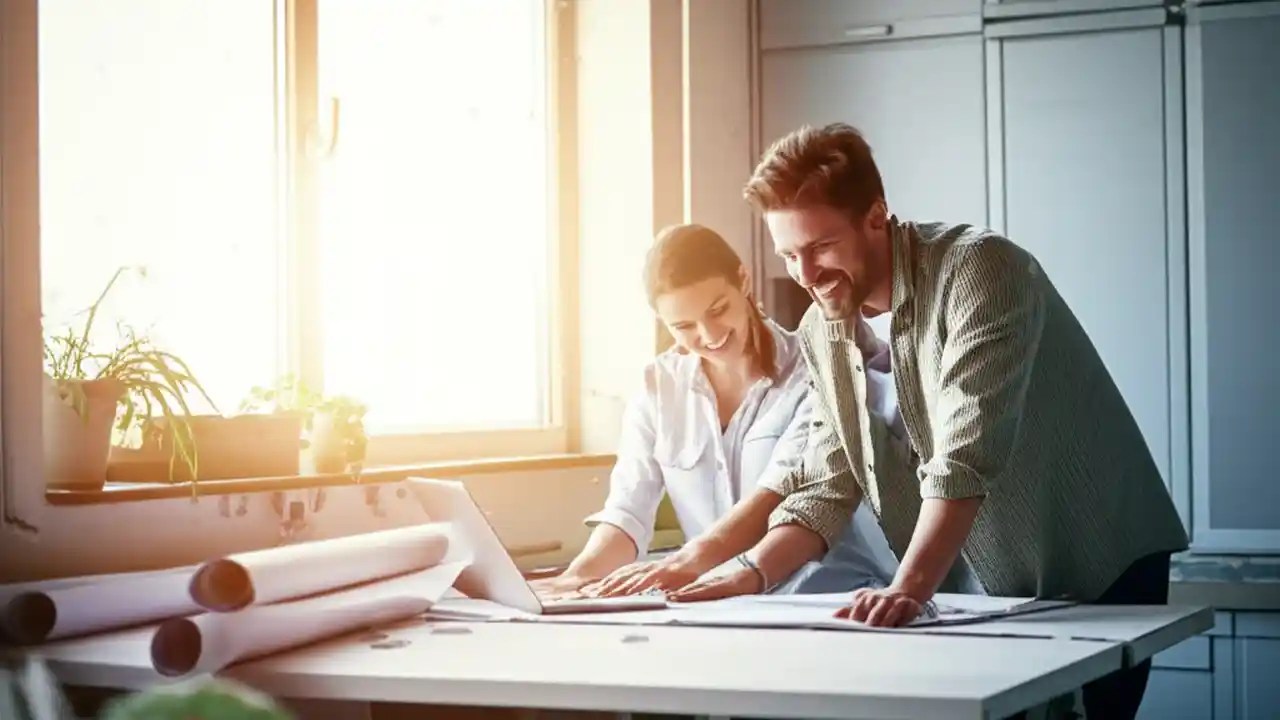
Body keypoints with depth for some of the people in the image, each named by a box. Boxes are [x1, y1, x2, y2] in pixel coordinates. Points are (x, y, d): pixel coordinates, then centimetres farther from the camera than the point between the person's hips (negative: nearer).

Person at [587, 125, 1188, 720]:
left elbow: (965, 460, -31)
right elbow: (827, 484, 3)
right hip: (984, 590, 5)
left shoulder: (979, 273, -22)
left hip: (1098, 576, -5)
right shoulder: (822, 332, 0)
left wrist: (909, 589, -41)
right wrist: (750, 576, -12)